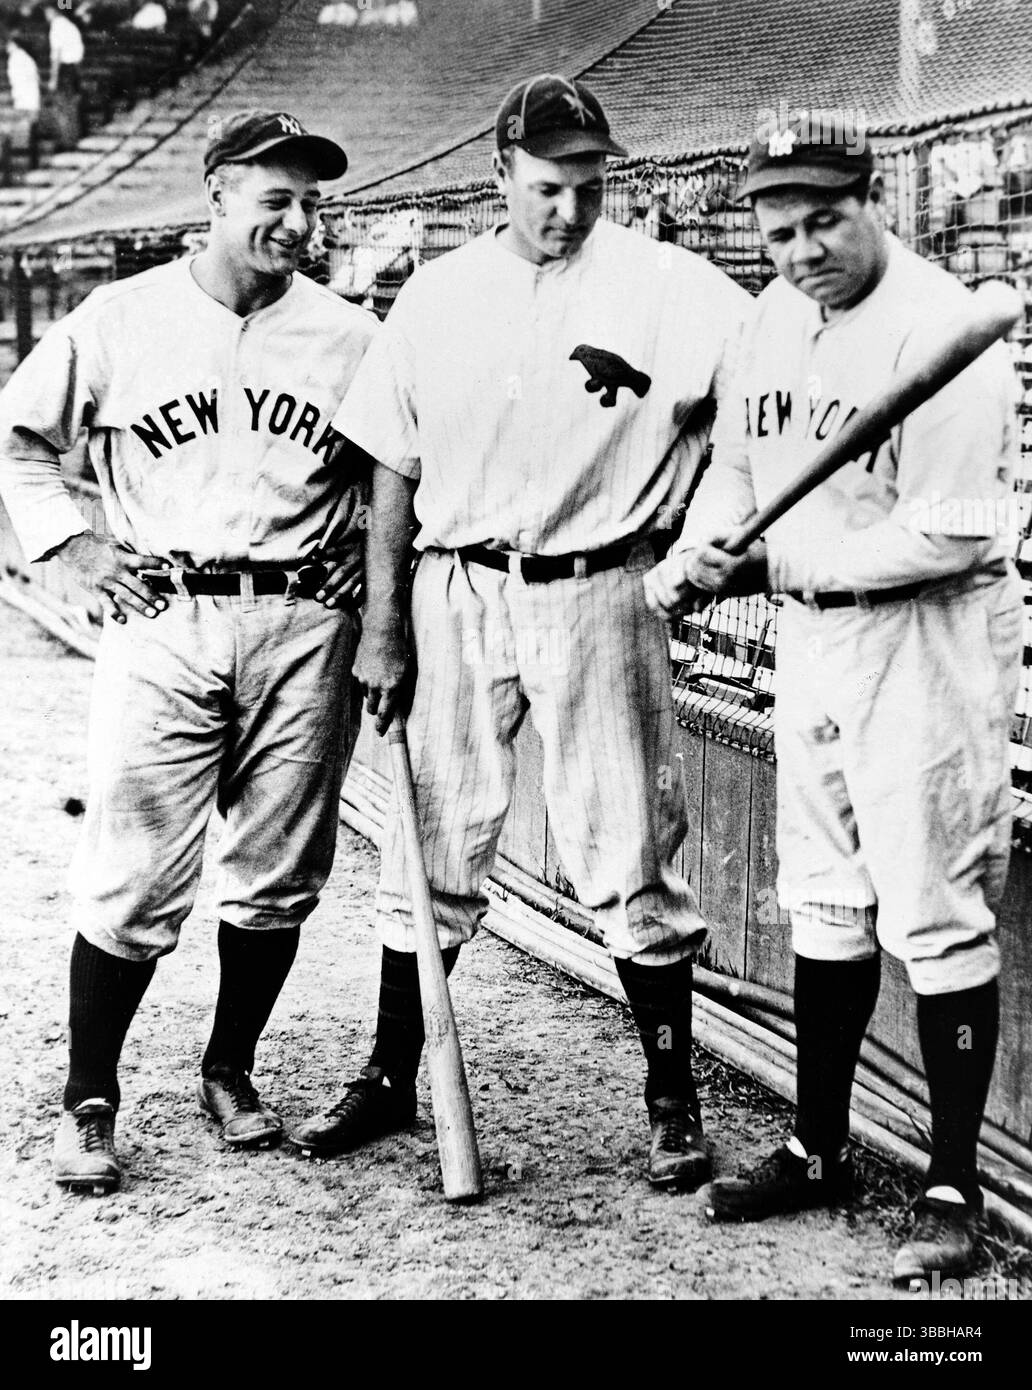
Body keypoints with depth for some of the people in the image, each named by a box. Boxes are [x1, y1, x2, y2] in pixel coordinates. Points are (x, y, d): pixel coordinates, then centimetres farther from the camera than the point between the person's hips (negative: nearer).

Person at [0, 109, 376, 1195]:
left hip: (303, 628, 2)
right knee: (132, 880, -4)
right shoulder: (121, 320, 4)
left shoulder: (348, 337, 7)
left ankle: (231, 1071, 26)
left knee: (278, 877, 7)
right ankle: (88, 1103, 9)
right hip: (160, 625, -2)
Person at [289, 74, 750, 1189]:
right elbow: (393, 467, 9)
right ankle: (392, 1076, 24)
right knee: (430, 846, 10)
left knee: (628, 858, 1)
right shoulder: (437, 296, 7)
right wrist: (383, 624, 5)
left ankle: (672, 1097, 14)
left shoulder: (669, 288, -3)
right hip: (455, 594, 3)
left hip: (598, 595, -3)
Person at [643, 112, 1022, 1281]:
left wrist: (774, 564, -22)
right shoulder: (775, 316, 7)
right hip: (809, 633, 8)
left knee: (936, 920, -2)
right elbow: (735, 463, 17)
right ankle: (817, 1151, 30)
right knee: (823, 907, 16)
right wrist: (689, 559, -3)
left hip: (927, 640, -8)